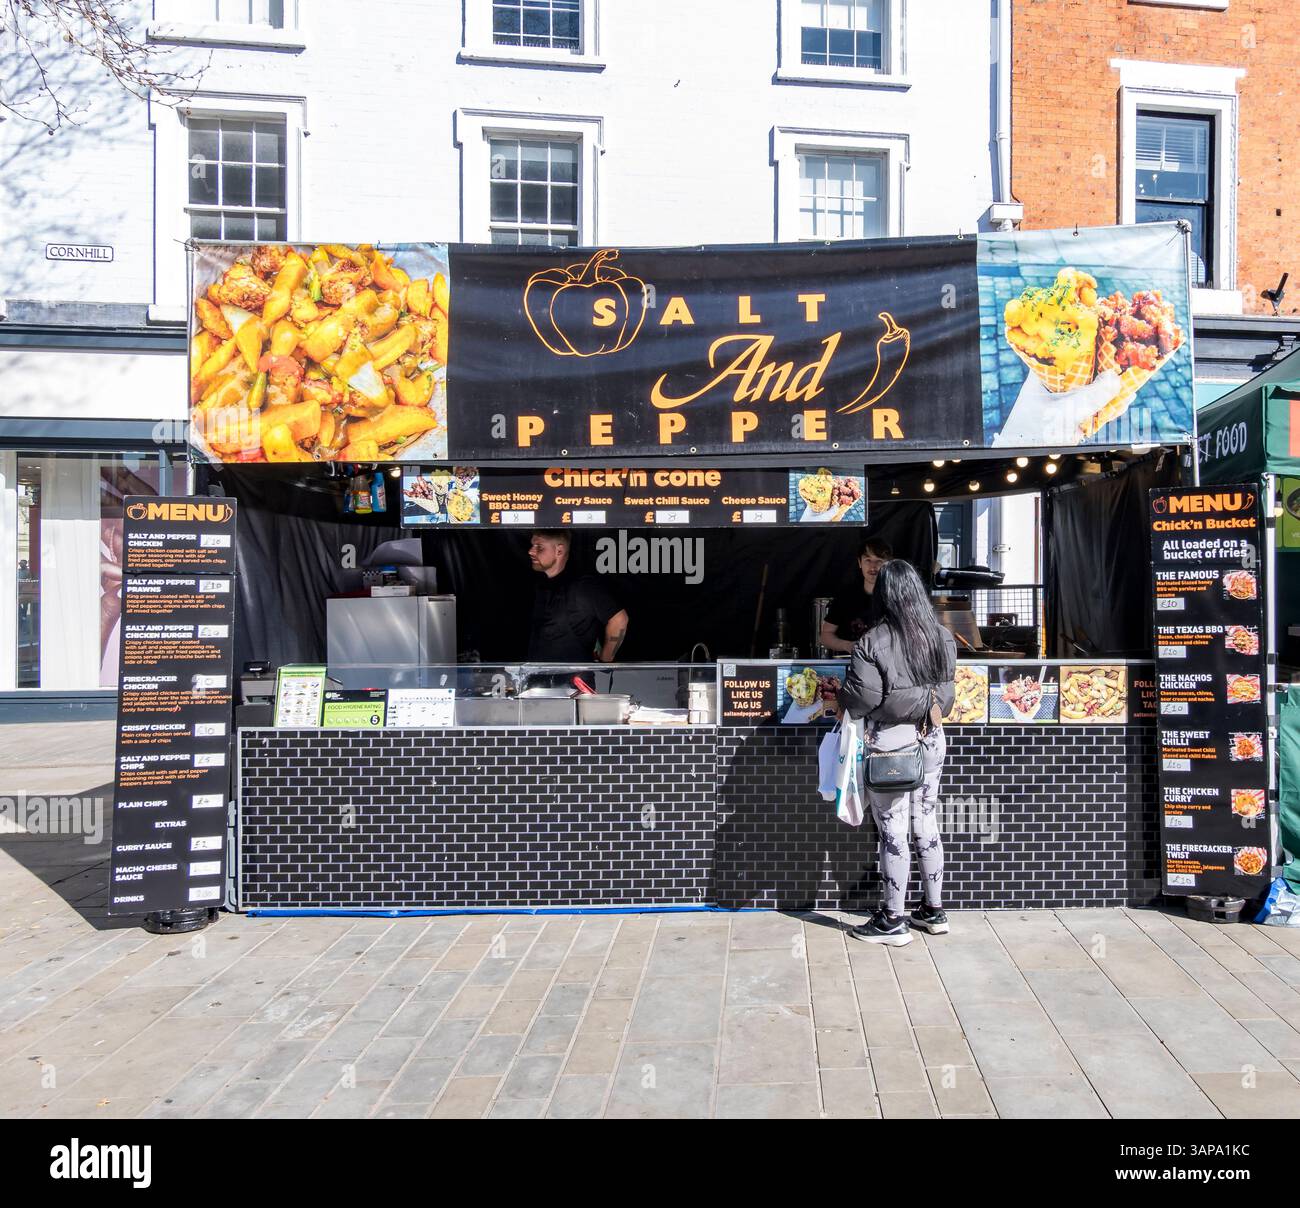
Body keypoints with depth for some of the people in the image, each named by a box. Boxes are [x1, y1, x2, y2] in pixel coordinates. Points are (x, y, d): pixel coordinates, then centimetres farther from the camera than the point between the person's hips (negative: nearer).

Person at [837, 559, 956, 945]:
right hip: (931, 740, 6)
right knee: (927, 825, 16)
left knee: (893, 831, 2)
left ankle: (893, 921, 12)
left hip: (889, 743, -6)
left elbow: (863, 698, -17)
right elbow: (946, 692, 6)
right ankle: (934, 910, 28)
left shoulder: (873, 642, -17)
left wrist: (841, 697, 2)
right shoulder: (942, 637, 0)